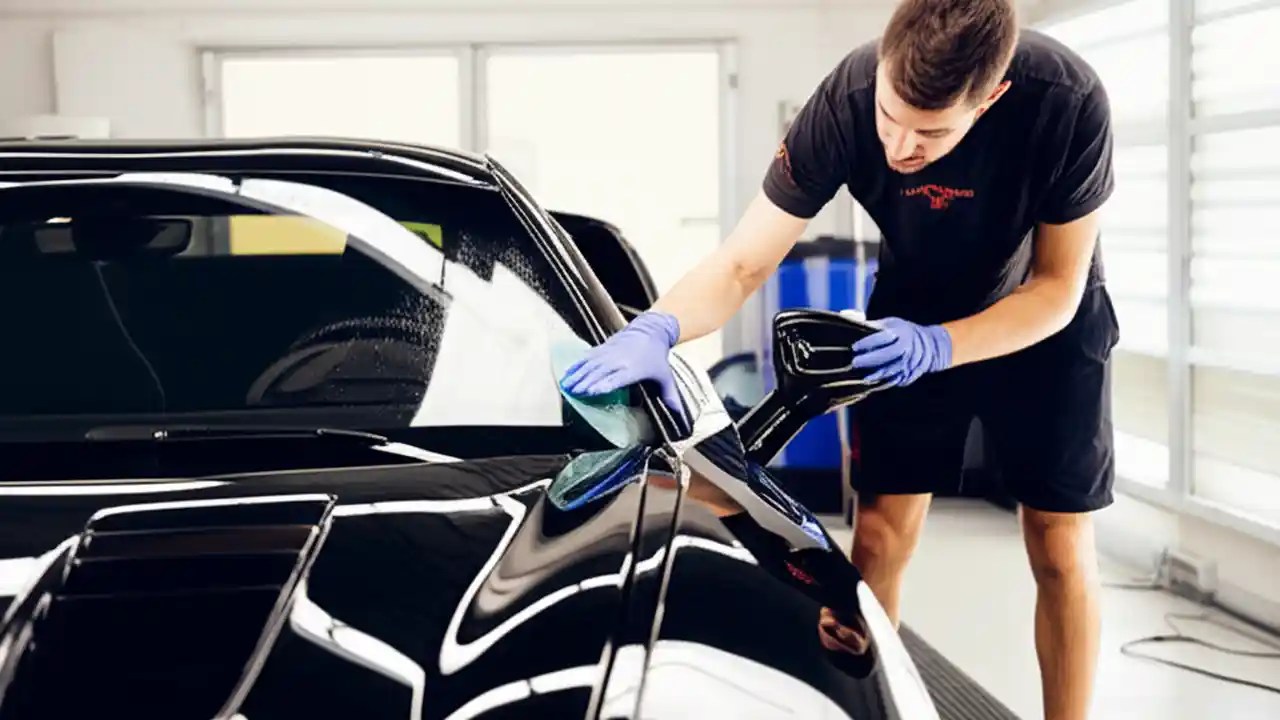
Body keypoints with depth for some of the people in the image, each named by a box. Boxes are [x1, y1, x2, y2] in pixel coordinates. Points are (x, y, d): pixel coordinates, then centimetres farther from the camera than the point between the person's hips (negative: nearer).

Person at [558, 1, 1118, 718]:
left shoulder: (1068, 100, -34)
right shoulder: (847, 98, -31)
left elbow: (1057, 289, -23)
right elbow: (743, 264, -29)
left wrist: (938, 347, -38)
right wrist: (654, 330, -48)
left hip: (1044, 322, -1)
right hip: (915, 315, 1)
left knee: (1060, 550, 0)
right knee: (879, 537, -2)